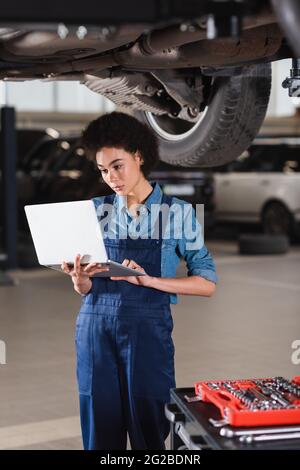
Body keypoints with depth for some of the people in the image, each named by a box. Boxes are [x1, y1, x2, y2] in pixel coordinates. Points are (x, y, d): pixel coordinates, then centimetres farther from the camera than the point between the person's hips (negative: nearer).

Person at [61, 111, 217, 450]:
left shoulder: (177, 212, 0)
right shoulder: (96, 211, 8)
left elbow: (207, 284, -5)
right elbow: (85, 290, 10)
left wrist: (150, 280, -17)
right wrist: (79, 279, -14)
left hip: (147, 330, -2)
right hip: (96, 327, 2)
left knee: (149, 432, 4)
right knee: (100, 433, 7)